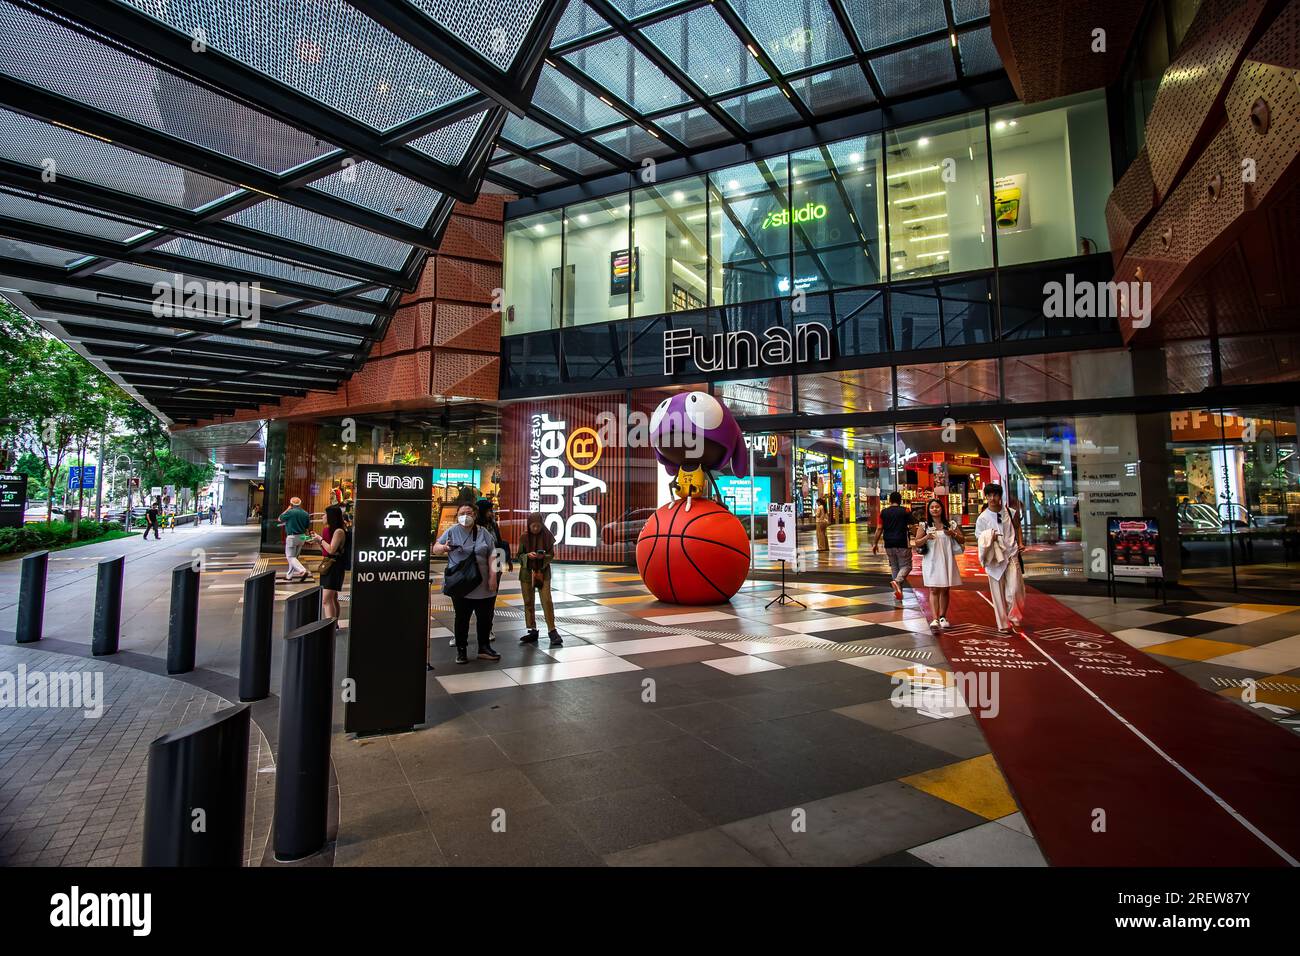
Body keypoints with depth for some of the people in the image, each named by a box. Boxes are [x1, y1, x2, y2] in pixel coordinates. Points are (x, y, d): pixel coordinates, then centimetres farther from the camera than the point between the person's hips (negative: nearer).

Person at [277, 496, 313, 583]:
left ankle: (303, 571, -20)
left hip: (292, 537, -6)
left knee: (290, 557, -1)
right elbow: (307, 526, 8)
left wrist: (287, 509, 8)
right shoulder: (305, 514, 3)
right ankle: (289, 575, 23)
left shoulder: (290, 512, -14)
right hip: (302, 537, 6)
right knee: (294, 556, 17)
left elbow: (280, 519, 2)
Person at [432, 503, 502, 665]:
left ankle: (484, 648, 22)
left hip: (483, 585, 2)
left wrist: (493, 576, -3)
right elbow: (435, 548, 0)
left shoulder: (484, 534, 6)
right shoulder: (451, 532, 2)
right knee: (462, 618, 7)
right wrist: (444, 547, -23)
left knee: (485, 617, 8)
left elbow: (492, 556, 5)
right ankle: (461, 650, 17)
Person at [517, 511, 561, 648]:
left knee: (547, 601, -9)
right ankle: (532, 631, 18)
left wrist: (543, 556, -22)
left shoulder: (547, 536, -5)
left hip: (543, 572, -2)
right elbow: (520, 555, 1)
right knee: (528, 602, 7)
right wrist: (528, 555, -20)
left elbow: (551, 554, -1)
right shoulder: (524, 537, -2)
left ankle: (552, 630, -2)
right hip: (527, 572, 2)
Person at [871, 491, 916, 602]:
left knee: (894, 567, 15)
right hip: (902, 544, -3)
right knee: (906, 565, 5)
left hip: (889, 544, 3)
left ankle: (897, 592, 16)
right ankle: (897, 581, -24)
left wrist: (875, 543, 5)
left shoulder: (884, 512, 3)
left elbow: (879, 529, 1)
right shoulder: (905, 511, -2)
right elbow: (913, 525, -5)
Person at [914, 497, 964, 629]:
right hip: (931, 562, -2)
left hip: (946, 561, 2)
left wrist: (953, 534, -10)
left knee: (945, 590, 7)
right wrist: (926, 537, -17)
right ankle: (935, 618, -9)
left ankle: (942, 617, 14)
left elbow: (962, 540, 9)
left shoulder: (951, 525, 6)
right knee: (934, 590, -5)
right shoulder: (924, 526, 2)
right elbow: (917, 543, 1)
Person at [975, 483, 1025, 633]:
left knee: (1014, 590, -10)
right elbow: (979, 539, 1)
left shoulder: (1009, 512, 4)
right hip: (994, 559, -1)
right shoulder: (982, 518, -2)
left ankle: (1014, 617, 14)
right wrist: (989, 539, -19)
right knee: (998, 592, 4)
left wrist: (1019, 543, 10)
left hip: (1011, 555, 1)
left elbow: (1017, 527, 21)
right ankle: (1003, 624, 16)